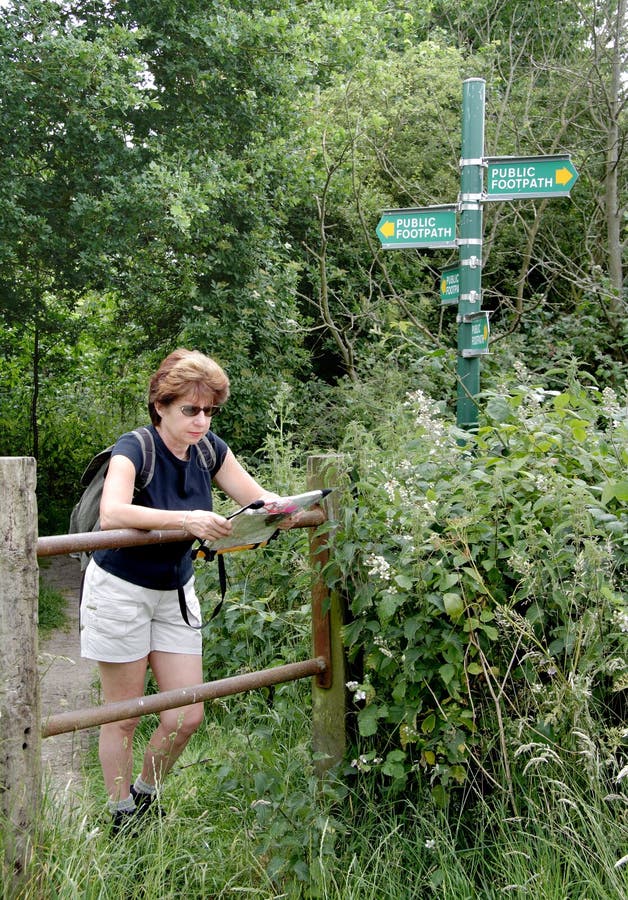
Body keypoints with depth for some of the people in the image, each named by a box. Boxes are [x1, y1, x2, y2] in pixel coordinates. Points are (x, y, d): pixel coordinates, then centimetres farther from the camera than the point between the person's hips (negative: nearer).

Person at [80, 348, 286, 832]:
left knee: (187, 716, 5)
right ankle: (121, 819, 24)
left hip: (176, 593, 6)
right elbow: (112, 513, -40)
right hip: (121, 591, -6)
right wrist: (186, 520, -50)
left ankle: (145, 795, 31)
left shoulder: (209, 450, -3)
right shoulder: (134, 449, -22)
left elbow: (256, 495, 4)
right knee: (124, 717, 4)